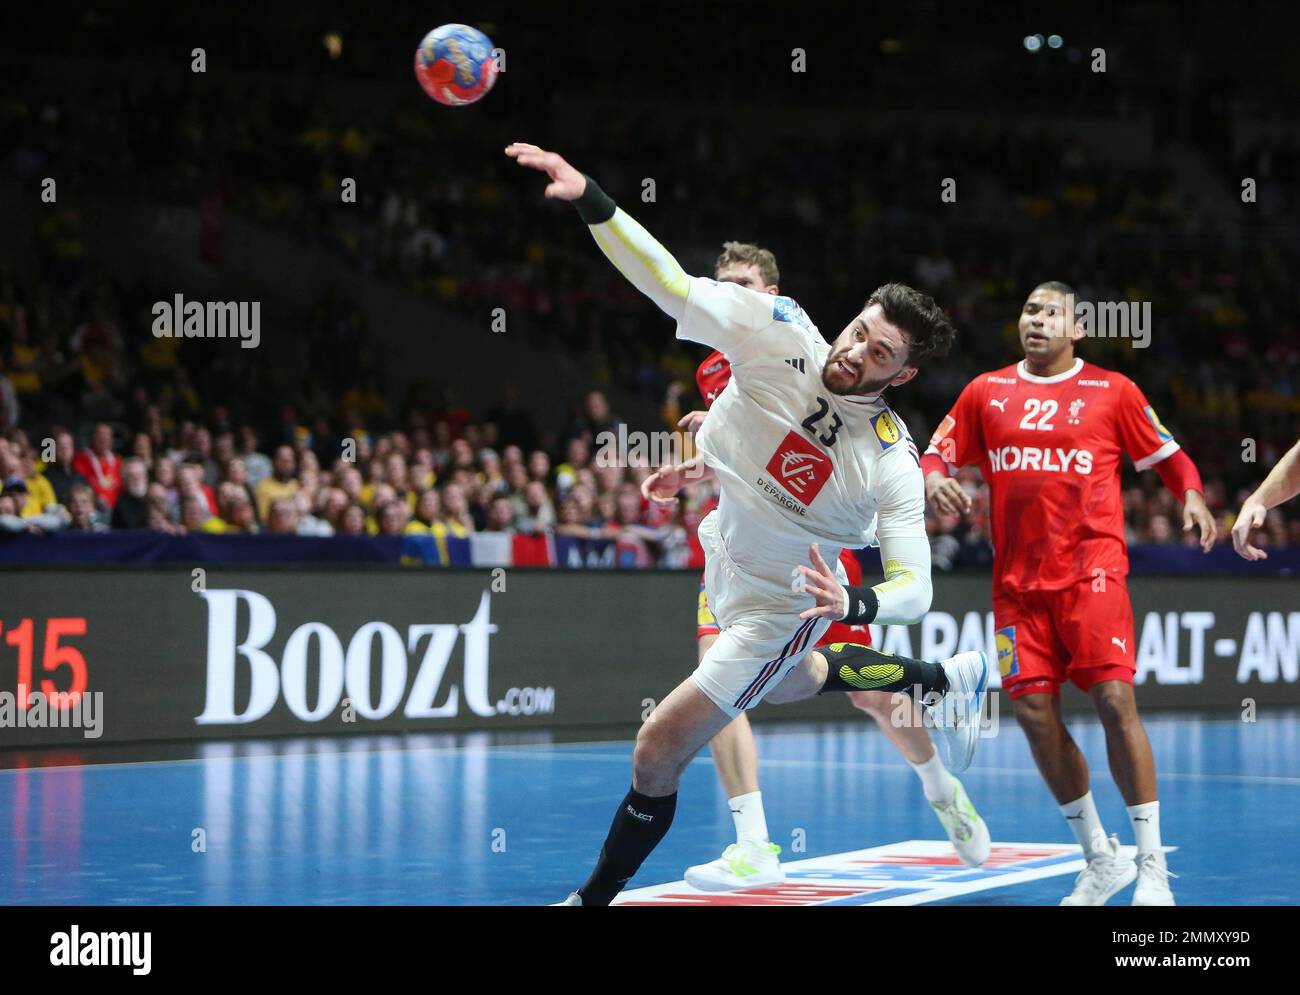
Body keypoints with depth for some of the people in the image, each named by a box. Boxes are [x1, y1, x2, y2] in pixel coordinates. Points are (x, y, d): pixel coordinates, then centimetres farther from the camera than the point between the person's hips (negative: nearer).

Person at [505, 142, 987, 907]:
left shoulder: (892, 464, -30)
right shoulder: (783, 333, -24)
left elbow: (914, 588, -27)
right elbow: (668, 282, -26)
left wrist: (853, 604, -47)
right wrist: (588, 198, -39)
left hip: (780, 606, -6)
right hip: (727, 553, 6)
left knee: (659, 750, -7)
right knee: (792, 679, 36)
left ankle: (597, 895, 16)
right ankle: (947, 681, 59)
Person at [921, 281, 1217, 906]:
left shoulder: (1112, 391, 4)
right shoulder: (986, 391, 11)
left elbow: (1167, 456, 9)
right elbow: (937, 454, 14)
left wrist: (1191, 497, -10)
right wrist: (934, 481, -9)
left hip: (1091, 570, -3)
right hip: (1018, 579, 3)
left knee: (1115, 701, -14)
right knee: (1035, 714, -1)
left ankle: (1152, 866, -4)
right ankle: (1101, 861, 16)